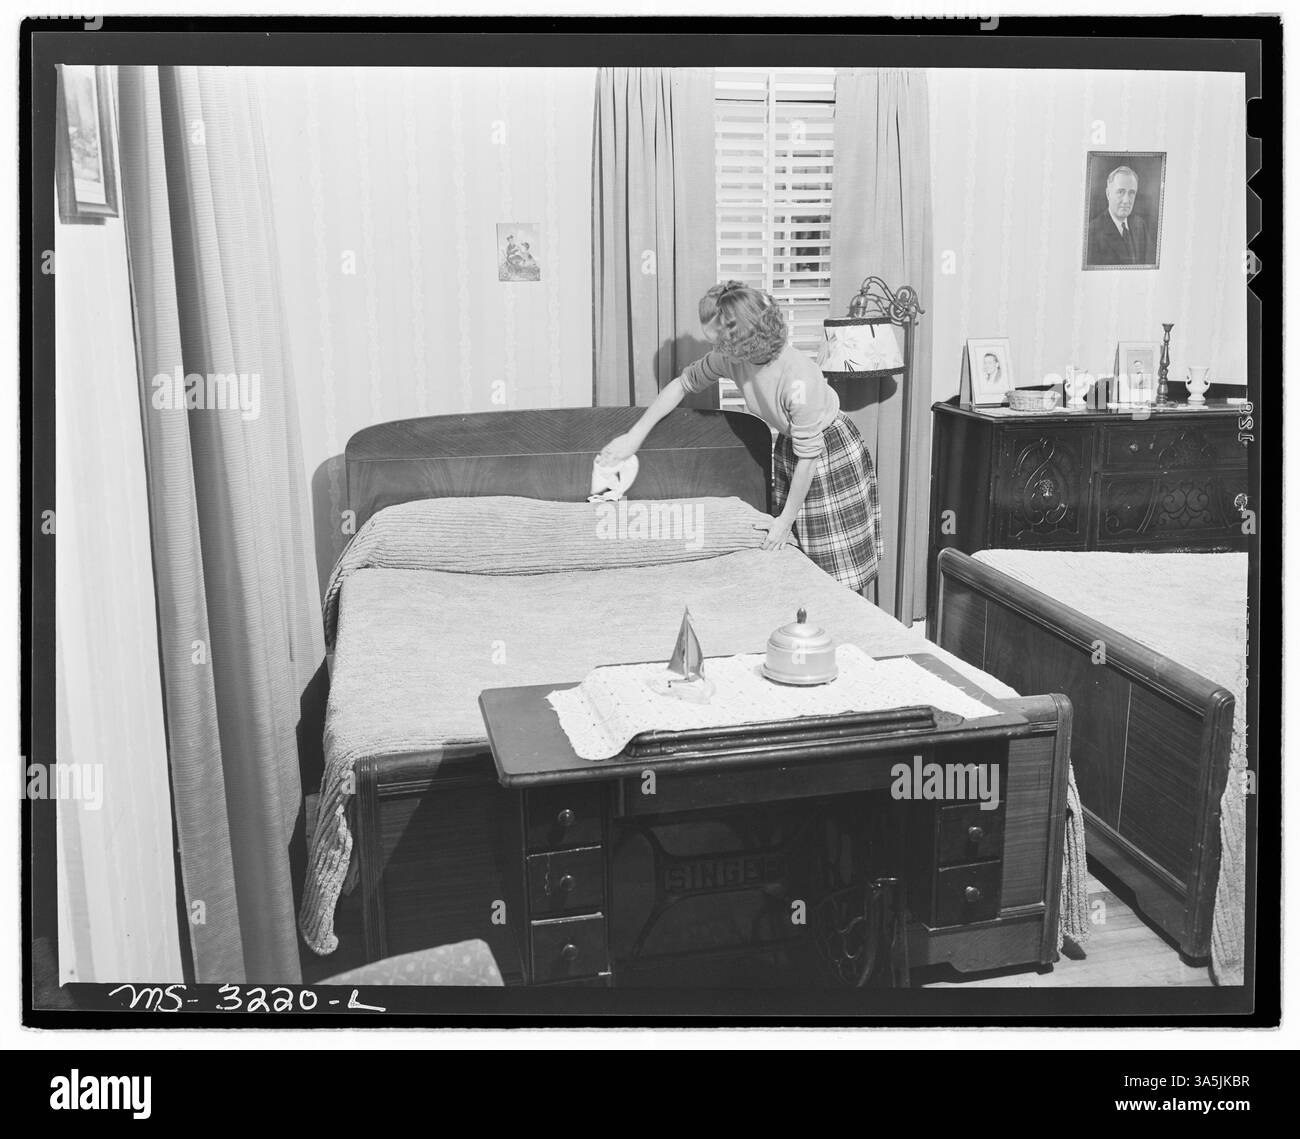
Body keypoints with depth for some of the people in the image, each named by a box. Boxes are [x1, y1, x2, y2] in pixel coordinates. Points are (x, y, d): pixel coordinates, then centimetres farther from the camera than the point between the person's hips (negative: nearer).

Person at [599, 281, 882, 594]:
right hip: (789, 443, 6)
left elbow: (808, 456, -27)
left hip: (831, 449, -6)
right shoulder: (730, 358, -17)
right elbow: (683, 383, 0)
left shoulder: (797, 379, -36)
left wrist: (786, 519, -18)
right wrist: (635, 435, -4)